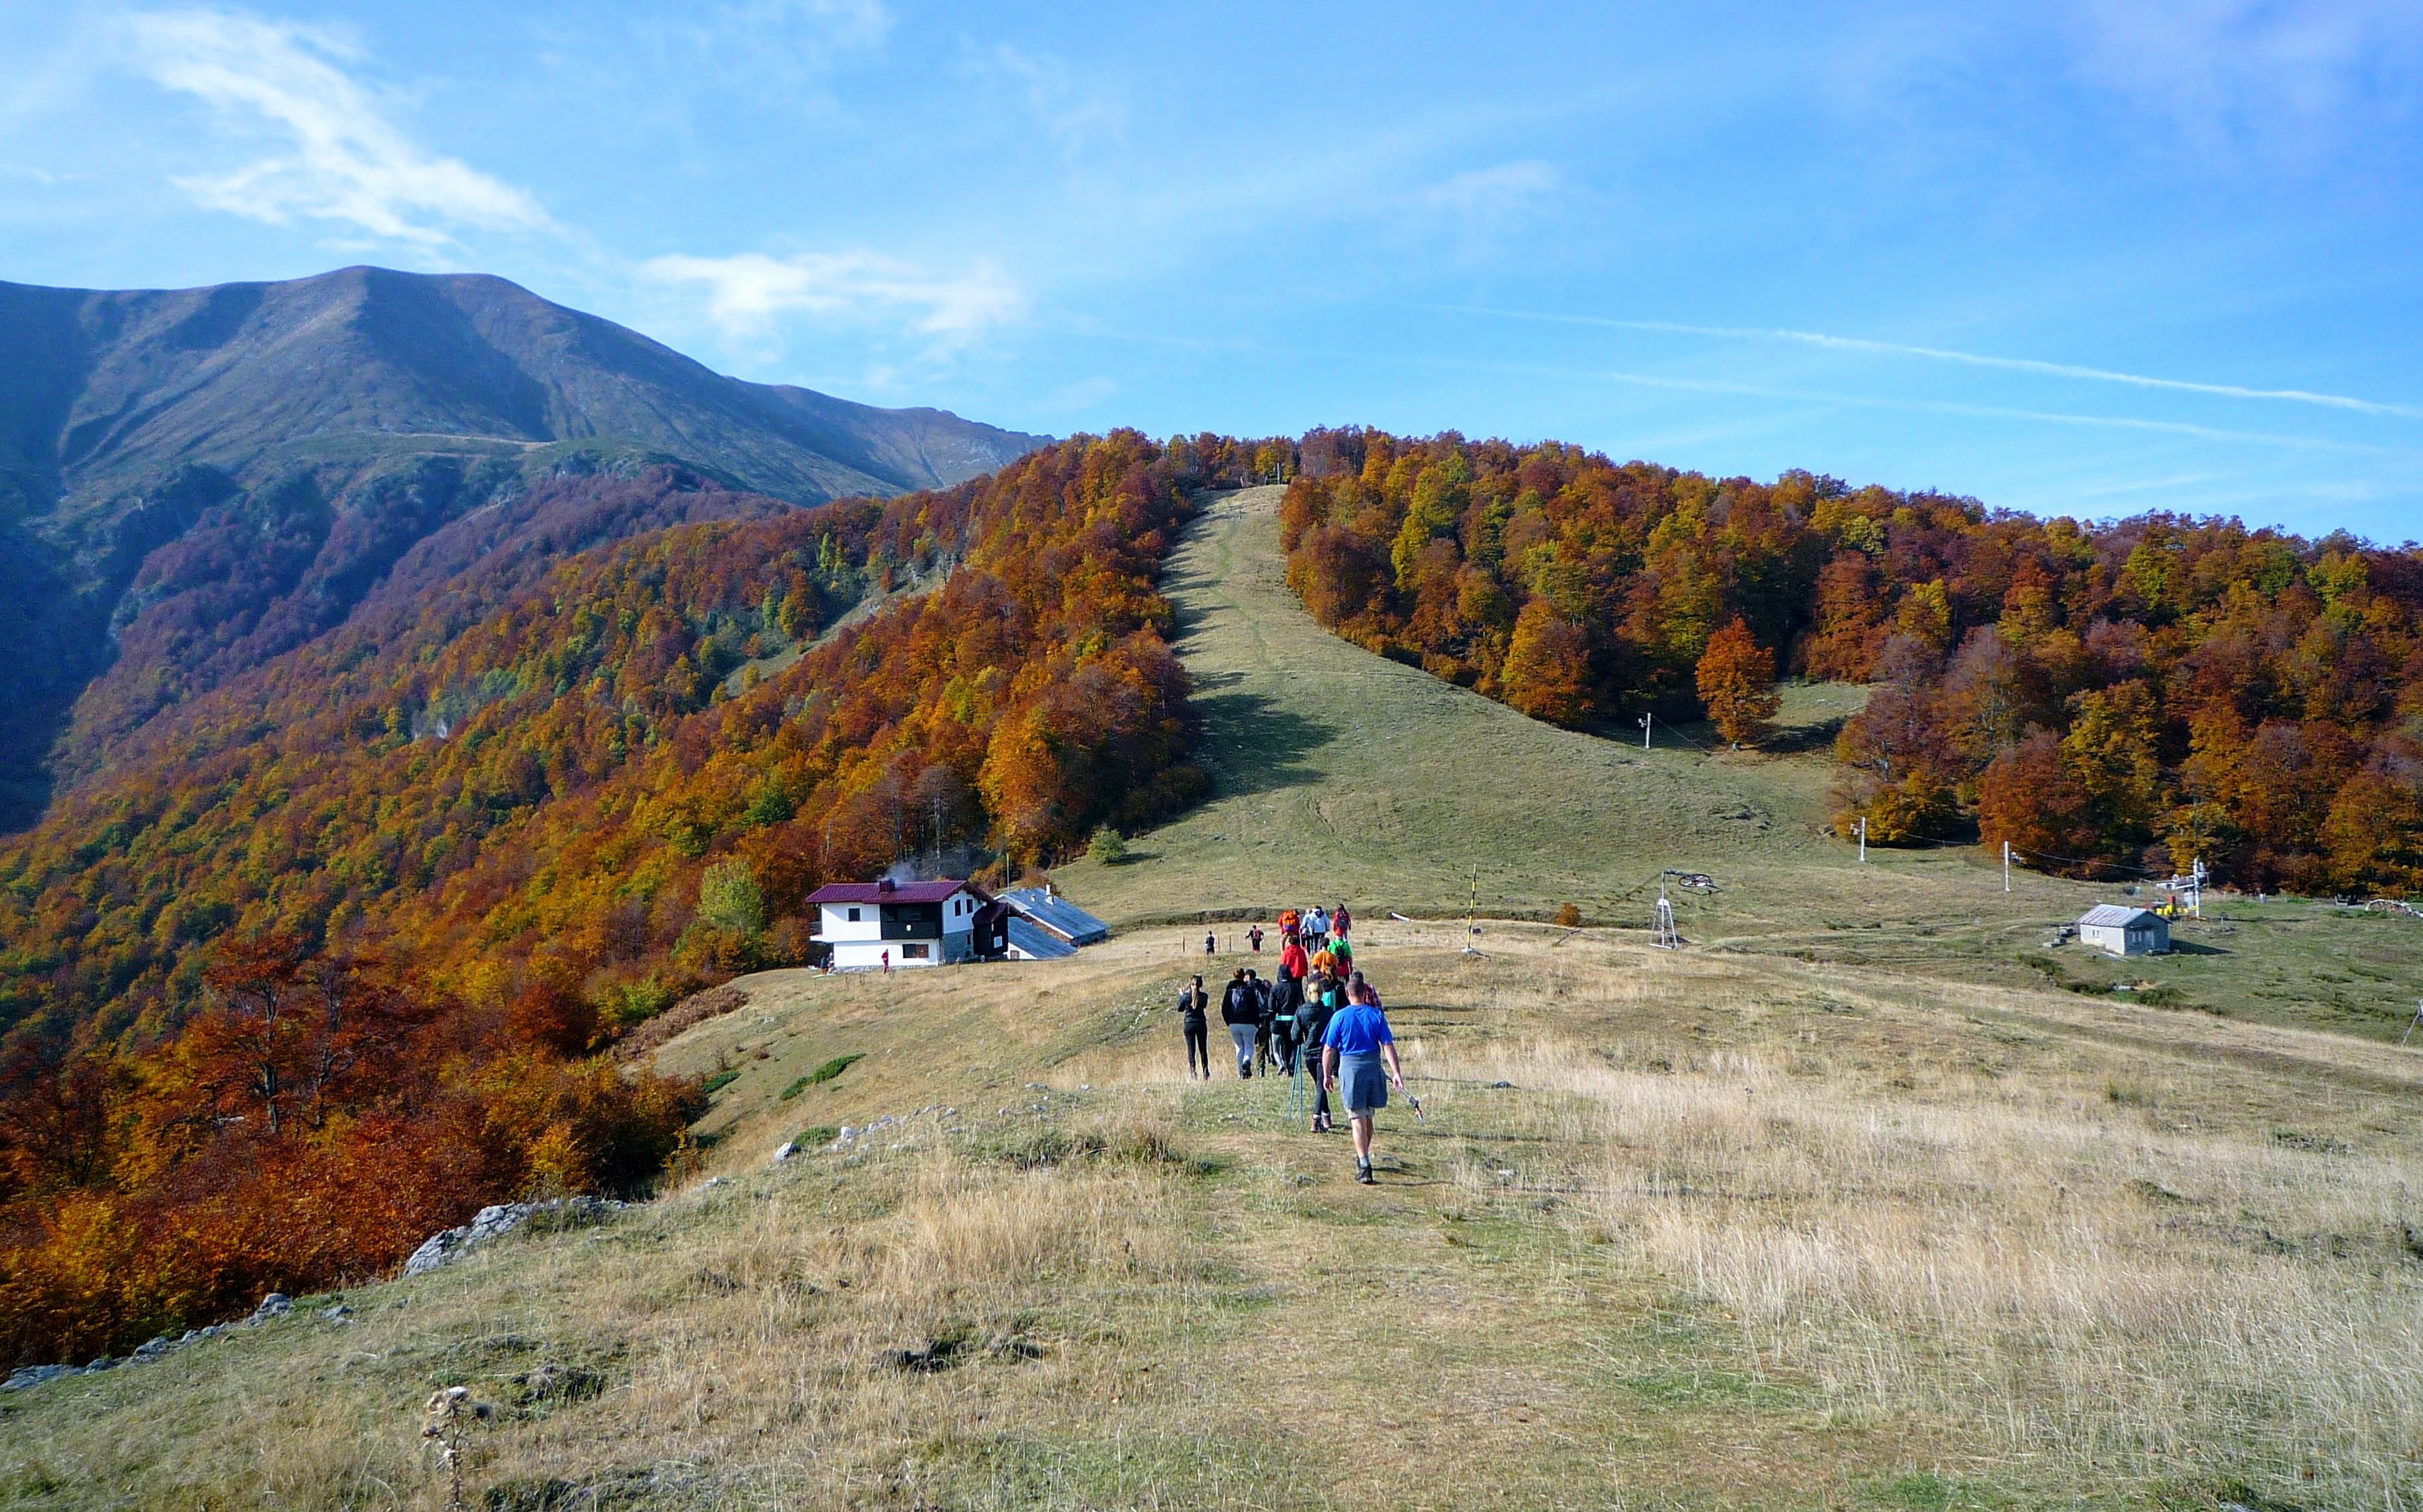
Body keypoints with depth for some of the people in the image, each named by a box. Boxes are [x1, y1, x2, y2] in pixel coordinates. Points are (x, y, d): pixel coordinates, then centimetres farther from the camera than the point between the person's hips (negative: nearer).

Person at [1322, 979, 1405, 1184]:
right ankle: (1363, 1156, 36)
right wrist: (1396, 1072, -5)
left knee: (1357, 1118, -3)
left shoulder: (1340, 1016, -3)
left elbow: (1329, 1049, -2)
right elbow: (1388, 1045, -4)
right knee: (1368, 1116, 19)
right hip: (1373, 1066, 3)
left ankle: (1364, 1166, -11)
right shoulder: (1377, 1015, 2)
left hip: (1350, 1066, -3)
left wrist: (1327, 1074, 8)